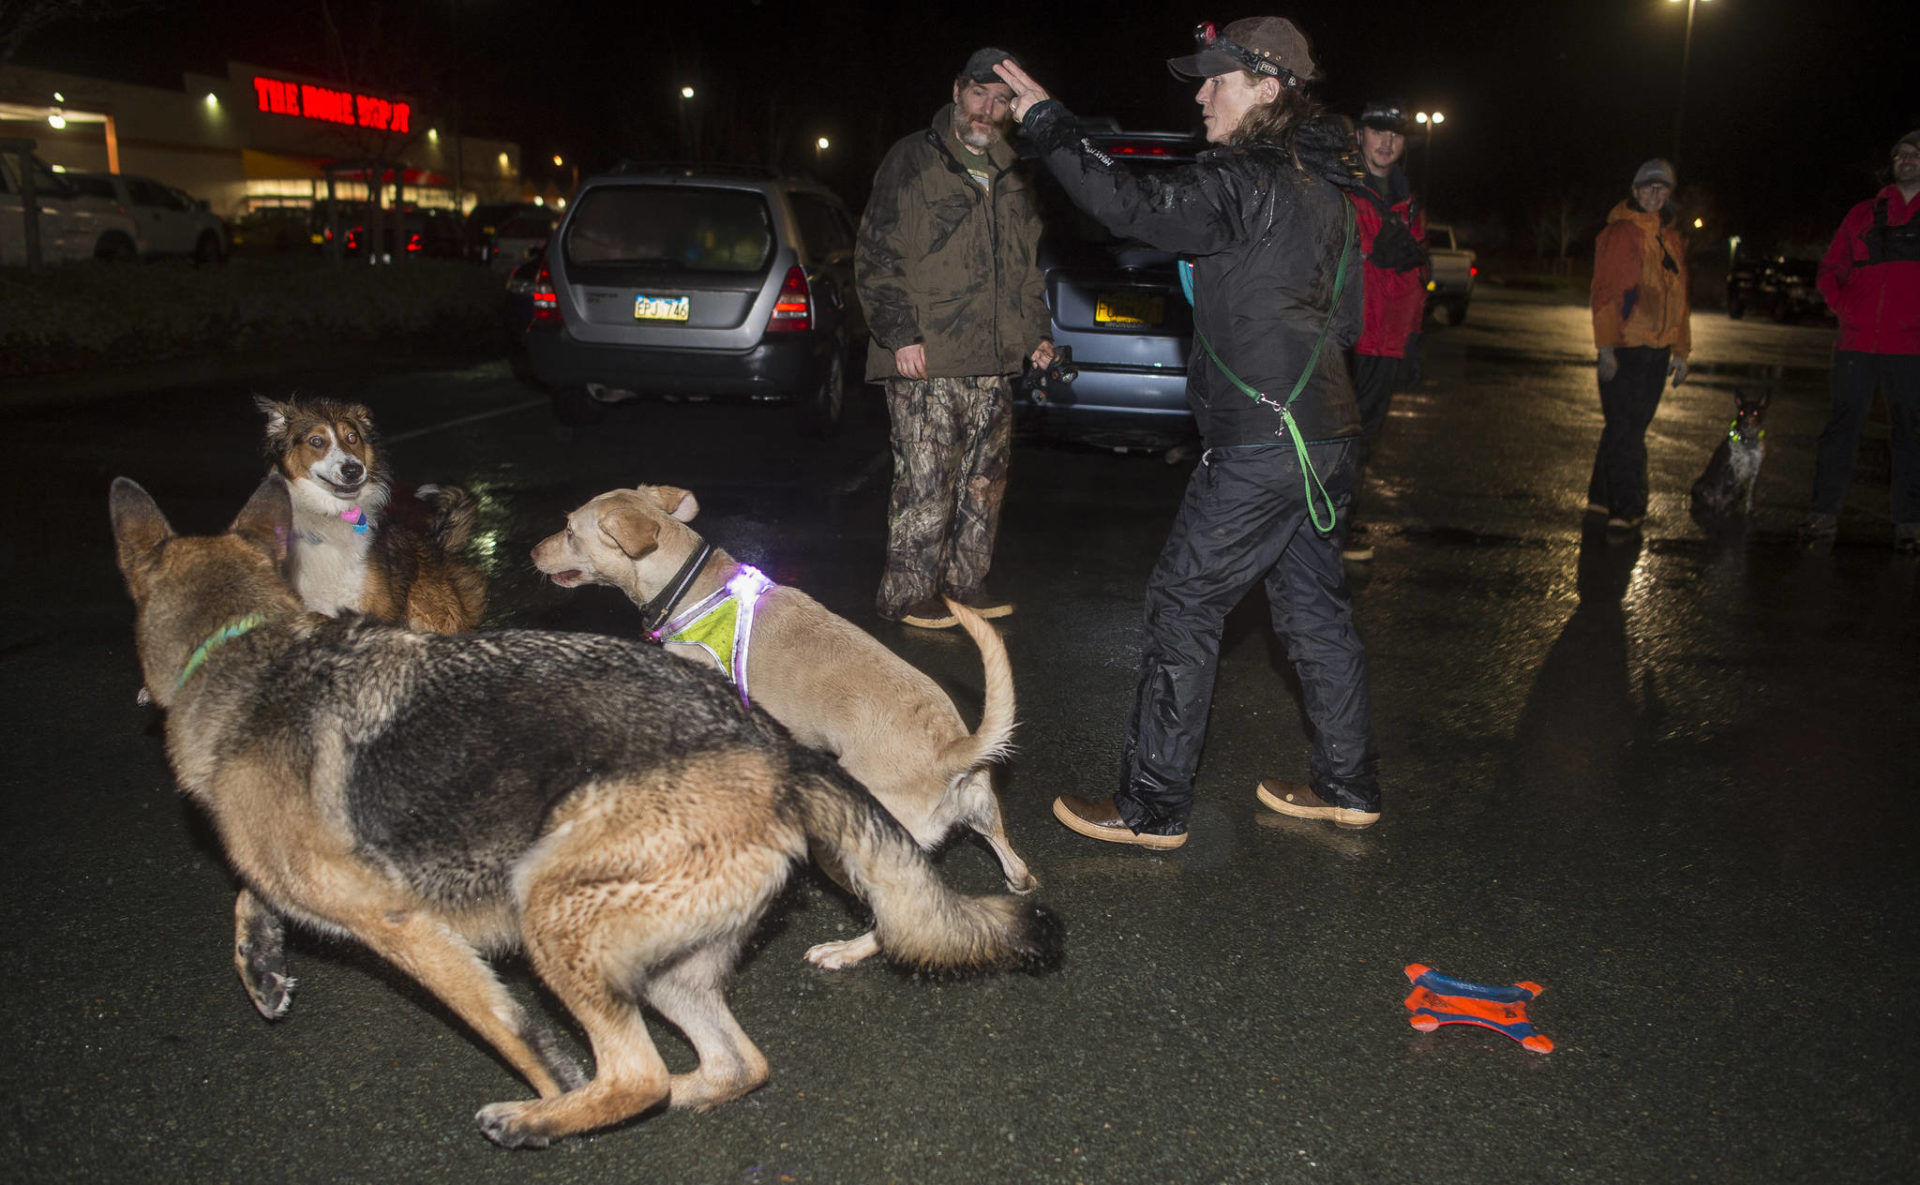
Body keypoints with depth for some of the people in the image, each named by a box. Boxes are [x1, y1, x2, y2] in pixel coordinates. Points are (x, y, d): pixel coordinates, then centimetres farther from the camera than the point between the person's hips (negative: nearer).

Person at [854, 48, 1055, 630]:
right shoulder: (913, 160, -2)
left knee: (985, 480, 11)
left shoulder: (1012, 177, 18)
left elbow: (1028, 264, 29)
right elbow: (876, 255, -6)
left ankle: (965, 582, 24)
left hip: (993, 363, 7)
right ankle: (906, 595, 6)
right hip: (926, 361, -6)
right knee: (925, 483, -6)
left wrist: (1036, 331, 19)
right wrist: (900, 334, -14)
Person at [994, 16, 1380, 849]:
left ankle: (1151, 808, 5)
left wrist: (1046, 121, -12)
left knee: (1183, 608, -2)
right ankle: (1346, 787, 28)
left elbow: (1131, 205, -22)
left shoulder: (1247, 183, -14)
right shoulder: (1324, 189, 15)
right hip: (1323, 433, 10)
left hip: (1260, 444, -9)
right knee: (1313, 607, 17)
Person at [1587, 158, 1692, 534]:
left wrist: (1681, 352, 19)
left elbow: (1679, 298, 21)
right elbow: (1605, 292, -9)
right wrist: (1606, 348, -15)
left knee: (1630, 427, 8)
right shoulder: (1620, 232, -4)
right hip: (1623, 348, -6)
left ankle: (1603, 498, 16)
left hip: (1657, 349, 6)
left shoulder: (1672, 238, 16)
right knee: (1625, 428, -6)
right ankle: (1626, 508, -2)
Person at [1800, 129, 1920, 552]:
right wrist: (1843, 306, 2)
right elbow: (1830, 268, 16)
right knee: (1843, 424, 3)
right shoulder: (1864, 214, 12)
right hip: (1857, 343, 2)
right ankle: (1825, 512, 8)